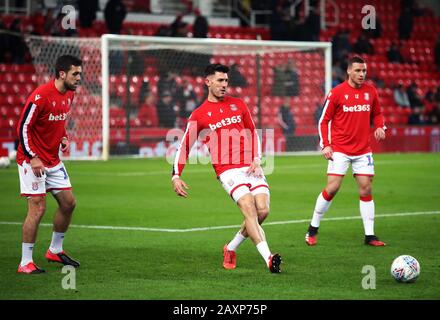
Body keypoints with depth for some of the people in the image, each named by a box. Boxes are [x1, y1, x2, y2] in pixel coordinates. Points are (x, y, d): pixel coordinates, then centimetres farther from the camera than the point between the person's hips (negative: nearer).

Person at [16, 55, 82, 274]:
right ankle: (25, 263, -5)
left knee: (68, 203, 8)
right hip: (32, 160, -8)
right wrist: (32, 157, -23)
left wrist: (64, 137, 4)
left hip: (53, 161, 8)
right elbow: (22, 127, -19)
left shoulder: (69, 95, 5)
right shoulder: (40, 96, -20)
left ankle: (55, 251, 27)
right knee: (38, 208, -12)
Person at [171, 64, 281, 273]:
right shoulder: (199, 115, 4)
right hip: (227, 171, -4)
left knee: (262, 210, -10)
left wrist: (256, 159, 7)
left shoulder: (238, 105, 15)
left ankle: (231, 248, 13)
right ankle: (268, 258, -30)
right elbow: (184, 146, 7)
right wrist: (176, 176, -1)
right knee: (249, 209, -22)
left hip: (251, 167, 4)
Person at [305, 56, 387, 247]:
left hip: (363, 150, 4)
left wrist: (380, 127, -3)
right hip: (340, 150, -4)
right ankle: (313, 229, 7)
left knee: (366, 190, 0)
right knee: (331, 189, -8)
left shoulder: (370, 91, 5)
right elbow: (324, 120, -2)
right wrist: (325, 145, -11)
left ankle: (369, 235, 6)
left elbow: (377, 114, 18)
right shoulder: (336, 93, -7)